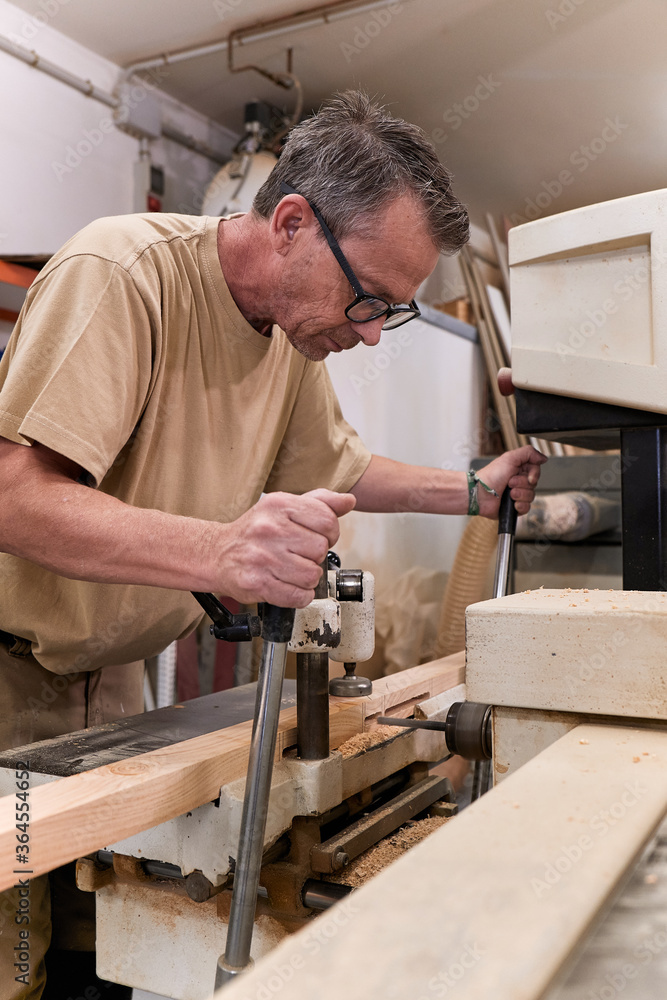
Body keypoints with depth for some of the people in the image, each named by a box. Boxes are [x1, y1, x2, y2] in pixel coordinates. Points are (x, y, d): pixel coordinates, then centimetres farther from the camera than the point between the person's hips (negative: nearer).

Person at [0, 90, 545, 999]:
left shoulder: (302, 329, 1)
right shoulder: (120, 272, -23)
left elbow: (338, 466, 17)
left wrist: (473, 491, 8)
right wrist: (218, 549, -44)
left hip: (111, 673, 6)